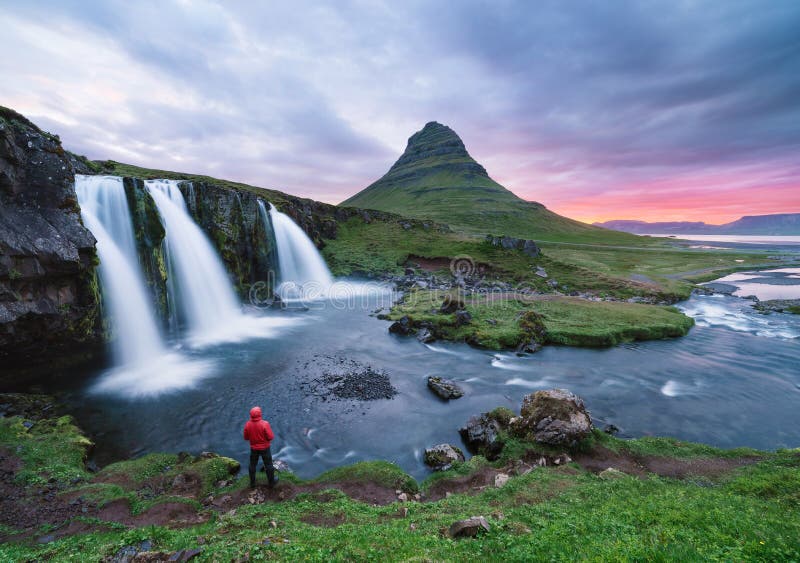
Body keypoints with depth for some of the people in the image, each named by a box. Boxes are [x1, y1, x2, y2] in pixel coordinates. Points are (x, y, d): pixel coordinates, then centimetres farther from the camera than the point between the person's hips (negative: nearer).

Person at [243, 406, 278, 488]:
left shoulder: (247, 424, -18)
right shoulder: (265, 424, -29)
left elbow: (246, 437, -3)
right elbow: (271, 437, -23)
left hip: (253, 448, 3)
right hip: (264, 448, -3)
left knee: (252, 465, 23)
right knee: (268, 465, 16)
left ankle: (252, 483, 38)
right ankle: (271, 482, 32)